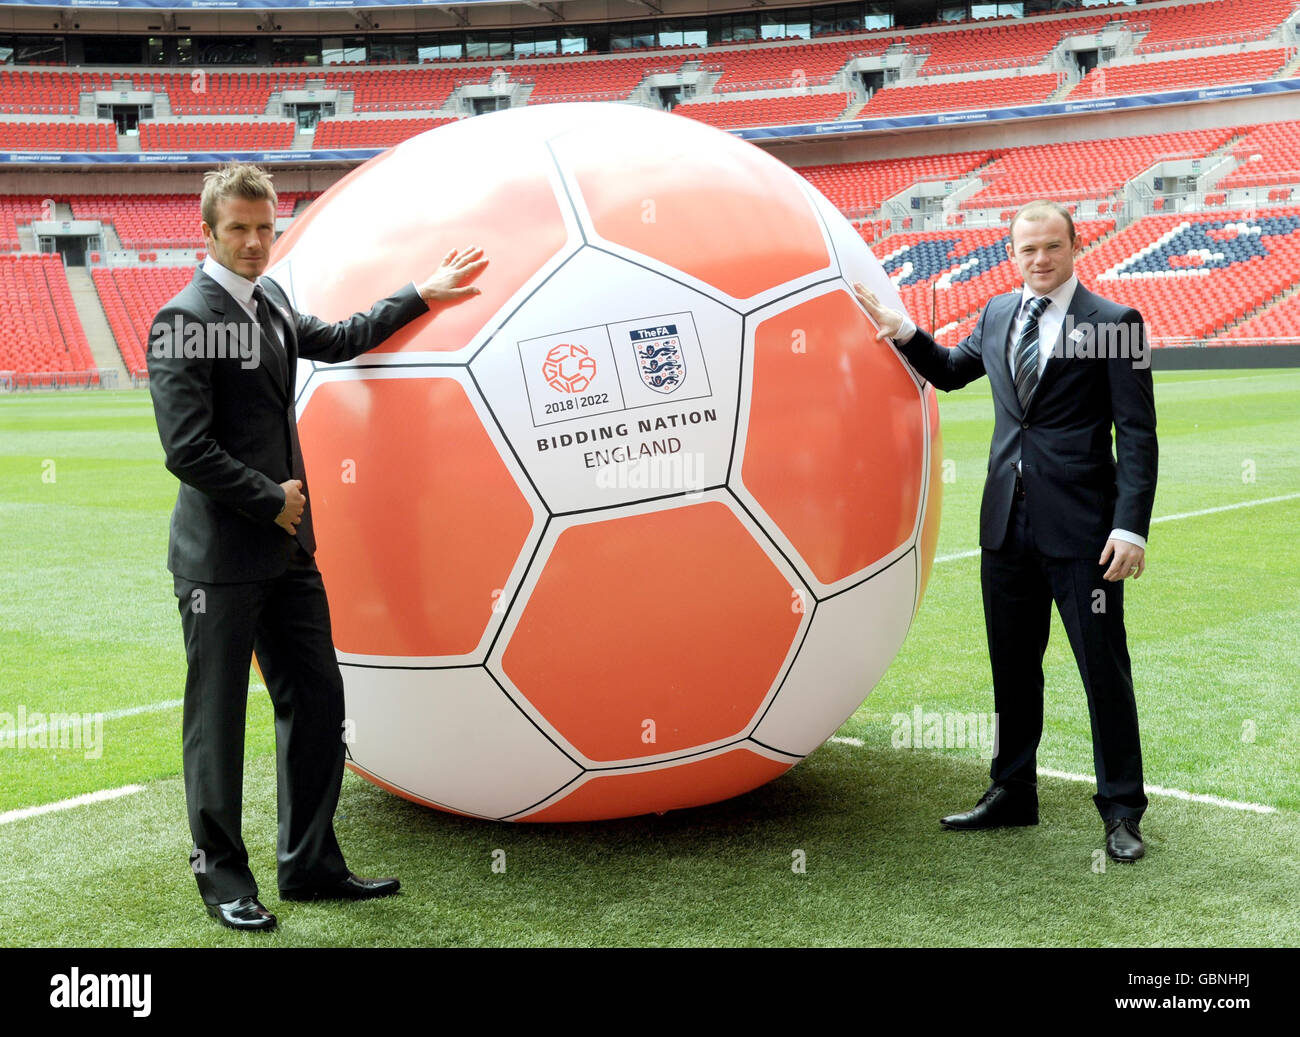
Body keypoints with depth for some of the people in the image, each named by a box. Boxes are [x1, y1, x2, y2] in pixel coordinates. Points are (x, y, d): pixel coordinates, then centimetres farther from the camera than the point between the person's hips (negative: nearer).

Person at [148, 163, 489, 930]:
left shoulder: (270, 300, 13)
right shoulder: (185, 321, -13)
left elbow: (337, 341, 31)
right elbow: (187, 449, -19)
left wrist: (422, 297, 30)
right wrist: (272, 501, -11)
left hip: (287, 549, 8)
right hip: (220, 557, -8)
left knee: (319, 702, 10)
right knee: (217, 716, 3)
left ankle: (310, 864, 22)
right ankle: (222, 874, 18)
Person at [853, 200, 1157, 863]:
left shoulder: (1114, 324, -6)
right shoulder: (998, 315, 11)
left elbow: (1137, 435, -9)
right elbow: (951, 372, 29)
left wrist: (1131, 527, -17)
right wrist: (900, 332, 13)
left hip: (1081, 528, -6)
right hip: (1008, 522, 6)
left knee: (1104, 669, 1)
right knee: (1012, 665, 15)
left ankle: (1121, 812, 13)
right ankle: (1012, 793, 29)